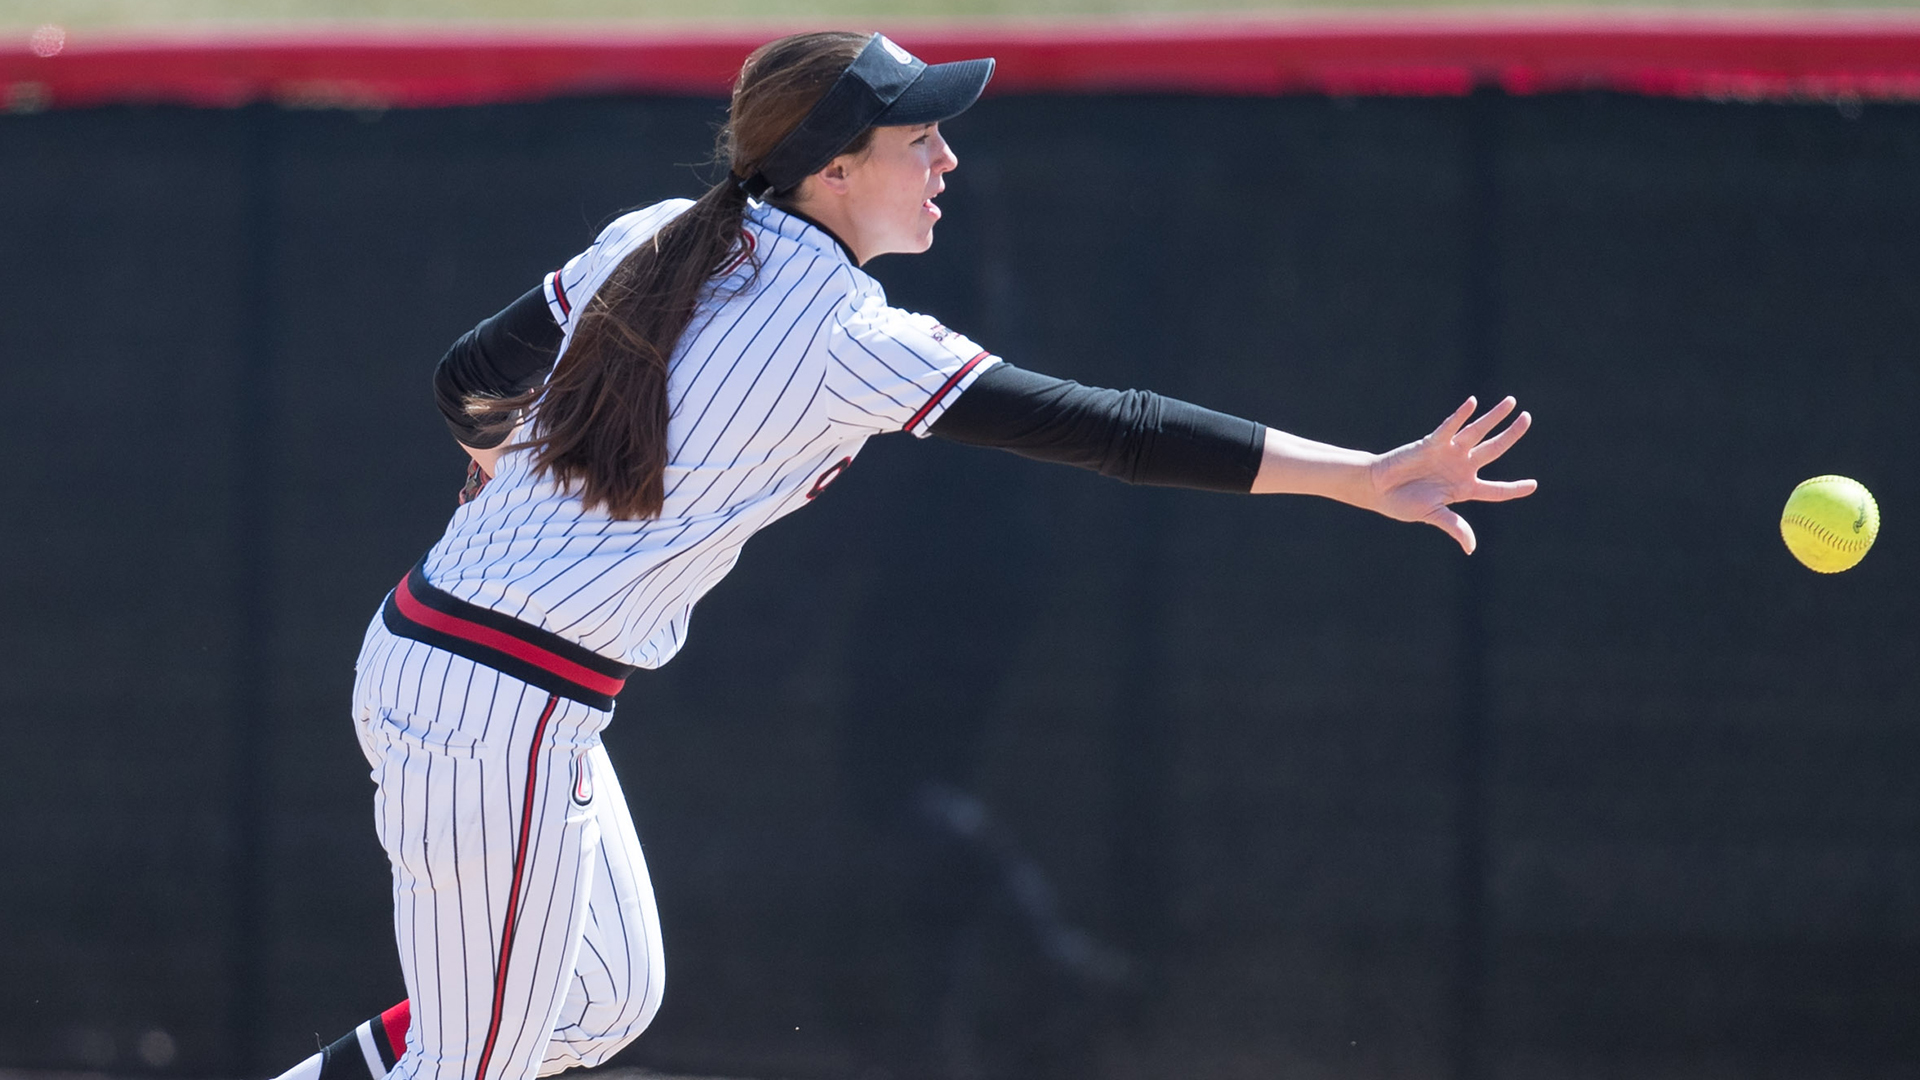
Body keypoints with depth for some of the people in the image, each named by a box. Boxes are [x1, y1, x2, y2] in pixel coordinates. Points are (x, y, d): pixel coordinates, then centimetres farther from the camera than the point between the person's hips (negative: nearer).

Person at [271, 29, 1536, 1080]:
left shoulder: (657, 242, 6)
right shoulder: (847, 338, -16)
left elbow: (473, 383, 16)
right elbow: (1108, 429, -20)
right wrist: (1367, 480, -21)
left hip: (428, 645, 9)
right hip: (504, 709, -9)